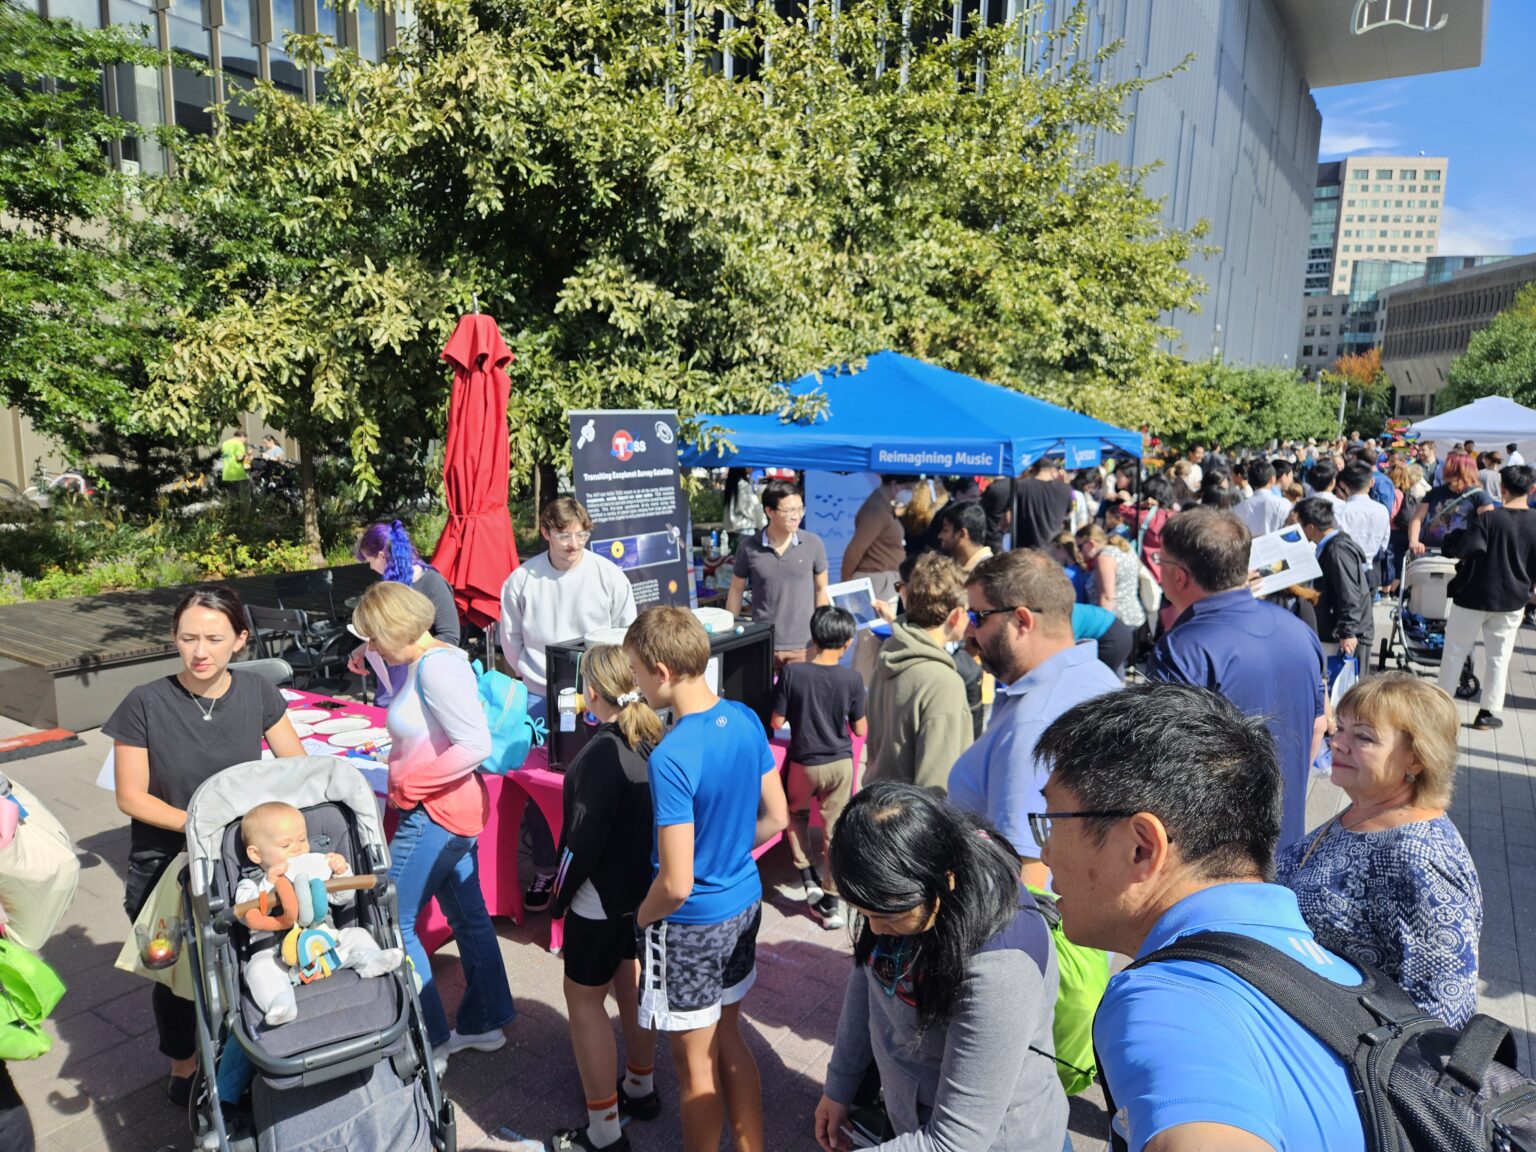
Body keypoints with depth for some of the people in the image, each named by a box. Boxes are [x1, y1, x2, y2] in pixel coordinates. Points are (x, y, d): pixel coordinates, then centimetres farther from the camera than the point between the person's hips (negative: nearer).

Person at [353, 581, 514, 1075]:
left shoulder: (436, 666, -22)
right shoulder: (425, 662, 8)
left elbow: (476, 745, -27)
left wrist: (407, 785, -20)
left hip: (435, 812, -10)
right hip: (450, 810, 10)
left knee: (393, 923, 2)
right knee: (467, 915, 18)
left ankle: (432, 1044, 15)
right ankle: (485, 1022, 33)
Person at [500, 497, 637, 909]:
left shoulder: (609, 576, -4)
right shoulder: (521, 580, -1)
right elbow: (511, 642, 10)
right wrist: (537, 679, 5)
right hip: (539, 700, 2)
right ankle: (545, 870, 22)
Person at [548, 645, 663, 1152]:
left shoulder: (602, 753, -25)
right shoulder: (654, 739, -3)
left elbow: (585, 838, -23)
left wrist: (559, 896, -9)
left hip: (603, 897, -8)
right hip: (645, 890, 8)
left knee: (584, 999, 8)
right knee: (629, 983, 24)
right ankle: (641, 1089, 42)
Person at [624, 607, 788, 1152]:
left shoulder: (671, 757, -29)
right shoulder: (746, 719, -6)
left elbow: (676, 884, -26)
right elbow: (775, 817, 5)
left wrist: (642, 916, -6)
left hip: (692, 925, -7)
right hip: (744, 903, 7)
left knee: (695, 1062, 15)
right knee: (728, 1040, 24)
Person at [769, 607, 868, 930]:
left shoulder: (792, 673, -15)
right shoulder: (852, 679, -13)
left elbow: (776, 722, -9)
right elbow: (860, 730, -5)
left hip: (802, 763, 0)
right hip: (840, 764, 0)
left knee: (795, 815, 27)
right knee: (835, 830, 12)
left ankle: (809, 877, 20)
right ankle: (831, 902, 18)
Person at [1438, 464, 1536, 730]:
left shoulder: (1489, 518, -16)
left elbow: (1461, 548, -23)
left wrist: (1453, 538, -3)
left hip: (1474, 596, -3)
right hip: (1512, 601, 3)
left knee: (1455, 651, 11)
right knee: (1498, 658, 12)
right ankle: (1488, 713, 15)